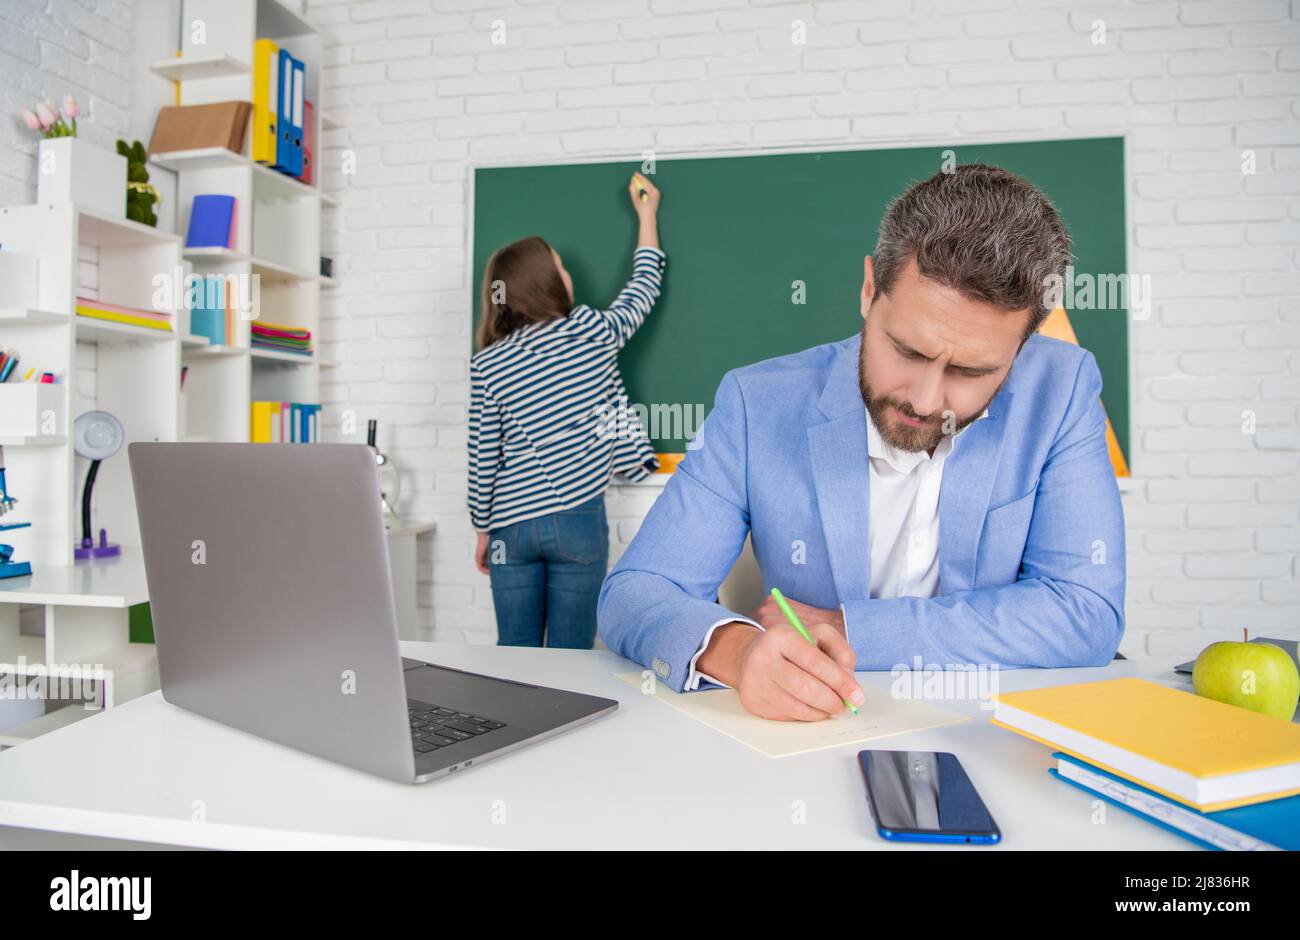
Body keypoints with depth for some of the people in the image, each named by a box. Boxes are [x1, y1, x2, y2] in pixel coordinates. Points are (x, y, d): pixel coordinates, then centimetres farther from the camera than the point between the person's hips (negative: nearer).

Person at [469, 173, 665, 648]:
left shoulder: (486, 364, -2)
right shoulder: (591, 333, -4)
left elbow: (483, 460, 1)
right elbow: (645, 286, 15)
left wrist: (483, 530, 14)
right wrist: (647, 216, 30)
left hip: (513, 528, 2)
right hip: (578, 522, -1)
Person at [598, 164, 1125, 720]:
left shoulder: (1061, 390, -9)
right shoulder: (759, 405, -11)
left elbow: (1088, 615, -14)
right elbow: (634, 591, -11)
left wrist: (847, 628, -18)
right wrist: (734, 647, -33)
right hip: (808, 743, 1)